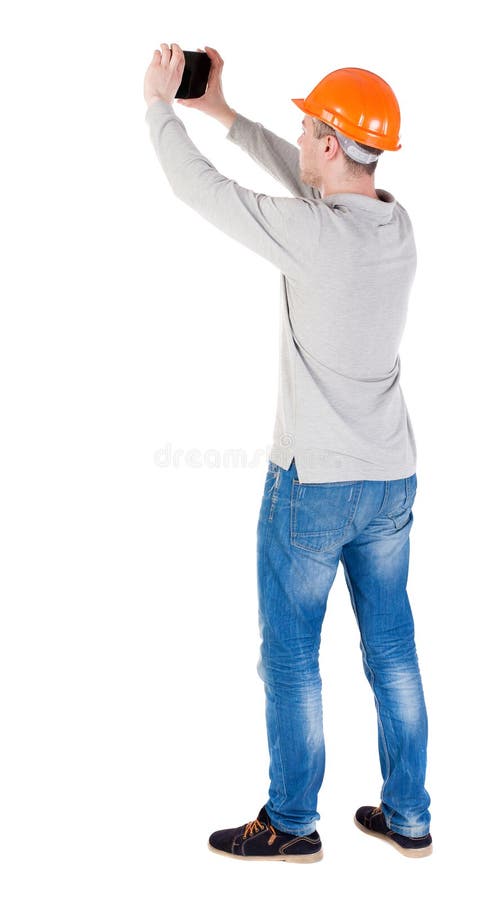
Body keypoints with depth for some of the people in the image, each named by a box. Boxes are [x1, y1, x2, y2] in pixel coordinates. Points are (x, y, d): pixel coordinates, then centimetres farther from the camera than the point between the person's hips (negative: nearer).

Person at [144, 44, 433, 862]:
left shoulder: (313, 235, -20)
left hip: (312, 482, -7)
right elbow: (306, 182, 18)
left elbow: (198, 186, -9)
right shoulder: (398, 226, 2)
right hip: (391, 479, 7)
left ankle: (291, 824, 22)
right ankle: (407, 818, 27)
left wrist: (160, 104, 8)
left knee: (290, 657, 9)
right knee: (392, 653, 15)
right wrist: (223, 112, 23)